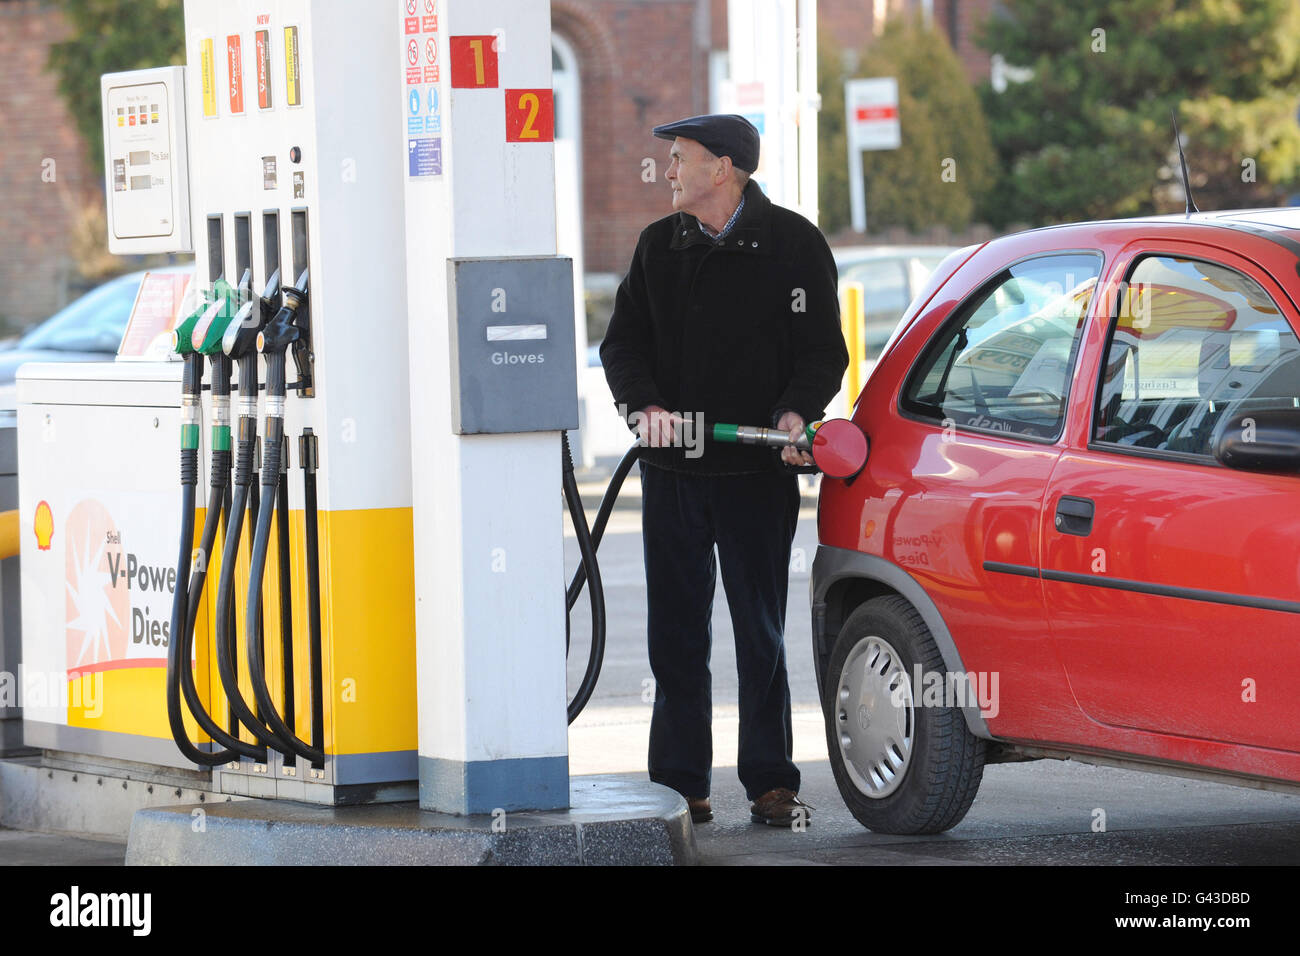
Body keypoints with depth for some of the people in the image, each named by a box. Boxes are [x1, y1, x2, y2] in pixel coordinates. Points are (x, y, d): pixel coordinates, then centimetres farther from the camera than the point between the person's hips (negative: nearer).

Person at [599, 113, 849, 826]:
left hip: (759, 472, -4)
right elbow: (622, 342, 9)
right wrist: (645, 405, -10)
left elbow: (822, 349, -1)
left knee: (760, 634, 1)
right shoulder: (659, 246, 11)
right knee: (675, 635, 5)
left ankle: (771, 782, 8)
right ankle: (682, 786, 10)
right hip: (672, 471, 4)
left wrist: (795, 412, -19)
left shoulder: (792, 244, -1)